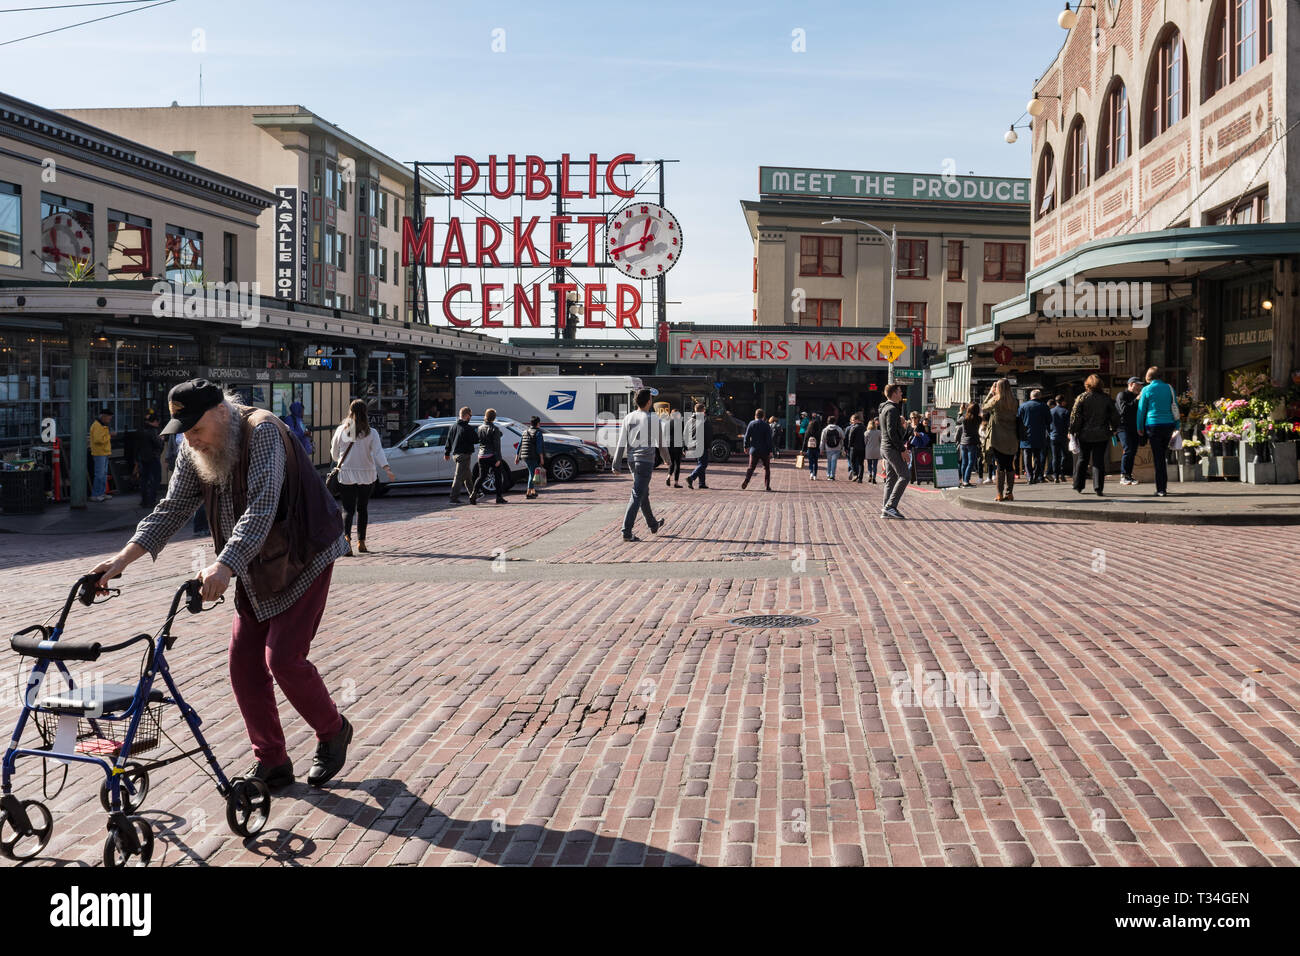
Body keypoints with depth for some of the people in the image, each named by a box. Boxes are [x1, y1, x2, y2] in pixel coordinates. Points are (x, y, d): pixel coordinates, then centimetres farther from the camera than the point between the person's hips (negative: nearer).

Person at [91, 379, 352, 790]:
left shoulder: (262, 432, -25)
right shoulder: (193, 455, -1)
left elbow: (261, 508, -35)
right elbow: (172, 509, -1)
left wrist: (225, 564, -47)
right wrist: (123, 559, -13)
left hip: (304, 559, -8)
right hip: (256, 568, 8)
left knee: (283, 659, -12)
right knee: (244, 660, 2)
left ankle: (333, 732, 13)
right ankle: (272, 763, 13)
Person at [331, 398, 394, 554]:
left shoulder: (341, 430, 0)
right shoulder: (371, 433, -4)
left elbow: (334, 453, 9)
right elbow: (378, 452, -17)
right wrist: (386, 468, -24)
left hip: (346, 474, 0)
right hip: (366, 475, 0)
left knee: (348, 509, 0)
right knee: (362, 508, 13)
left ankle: (346, 536, -25)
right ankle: (361, 542, 19)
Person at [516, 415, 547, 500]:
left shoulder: (525, 432, 13)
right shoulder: (538, 432, -7)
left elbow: (520, 444, 13)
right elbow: (539, 446, -15)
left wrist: (517, 457, 16)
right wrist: (541, 458, -14)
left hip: (525, 456, 7)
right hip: (534, 457, -7)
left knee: (531, 473, 19)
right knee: (533, 474, -2)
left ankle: (533, 491, 23)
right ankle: (528, 493, -7)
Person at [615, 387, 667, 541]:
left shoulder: (628, 418, 5)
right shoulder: (653, 419, -9)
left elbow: (621, 443, 3)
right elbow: (660, 442, -1)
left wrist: (616, 463, 5)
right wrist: (666, 458, 15)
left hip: (632, 460, 6)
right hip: (646, 460, -6)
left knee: (644, 493, 20)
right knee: (637, 496, -8)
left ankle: (653, 525, 37)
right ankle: (626, 531, -14)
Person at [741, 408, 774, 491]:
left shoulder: (751, 424, -1)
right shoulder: (766, 426, -4)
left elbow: (747, 436, 0)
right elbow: (769, 439, -8)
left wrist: (746, 447, 11)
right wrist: (770, 451, -6)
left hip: (754, 450, 1)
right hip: (764, 450, -1)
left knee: (751, 468, 8)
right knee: (766, 468, 10)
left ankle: (745, 482, -9)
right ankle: (767, 486, 4)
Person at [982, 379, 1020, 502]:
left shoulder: (995, 400, -9)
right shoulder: (1013, 402, 3)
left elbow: (984, 408, 8)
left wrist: (990, 393, 15)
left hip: (998, 439, -4)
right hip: (1012, 439, 4)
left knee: (1000, 466, -3)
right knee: (1010, 466, 8)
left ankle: (1000, 494, -4)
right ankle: (1010, 493, 9)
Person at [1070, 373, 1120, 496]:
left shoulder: (1082, 398, -4)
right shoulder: (1106, 398, 2)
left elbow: (1075, 416, -8)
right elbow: (1115, 415, 4)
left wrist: (1072, 431, -1)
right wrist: (1114, 428, 17)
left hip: (1085, 435, -1)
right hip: (1102, 435, 1)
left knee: (1082, 459, 11)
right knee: (1099, 460, 2)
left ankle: (1078, 486, 17)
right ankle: (1098, 487, -7)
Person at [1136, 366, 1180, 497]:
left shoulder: (1147, 390, -3)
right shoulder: (1169, 387, 6)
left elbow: (1141, 410, 0)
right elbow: (1175, 407, 9)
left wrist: (1139, 427, 9)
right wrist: (1177, 425, 15)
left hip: (1153, 425, -3)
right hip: (1168, 424, 3)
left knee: (1158, 457, -1)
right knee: (1163, 455, 16)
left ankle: (1161, 489, -3)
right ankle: (1164, 485, 19)